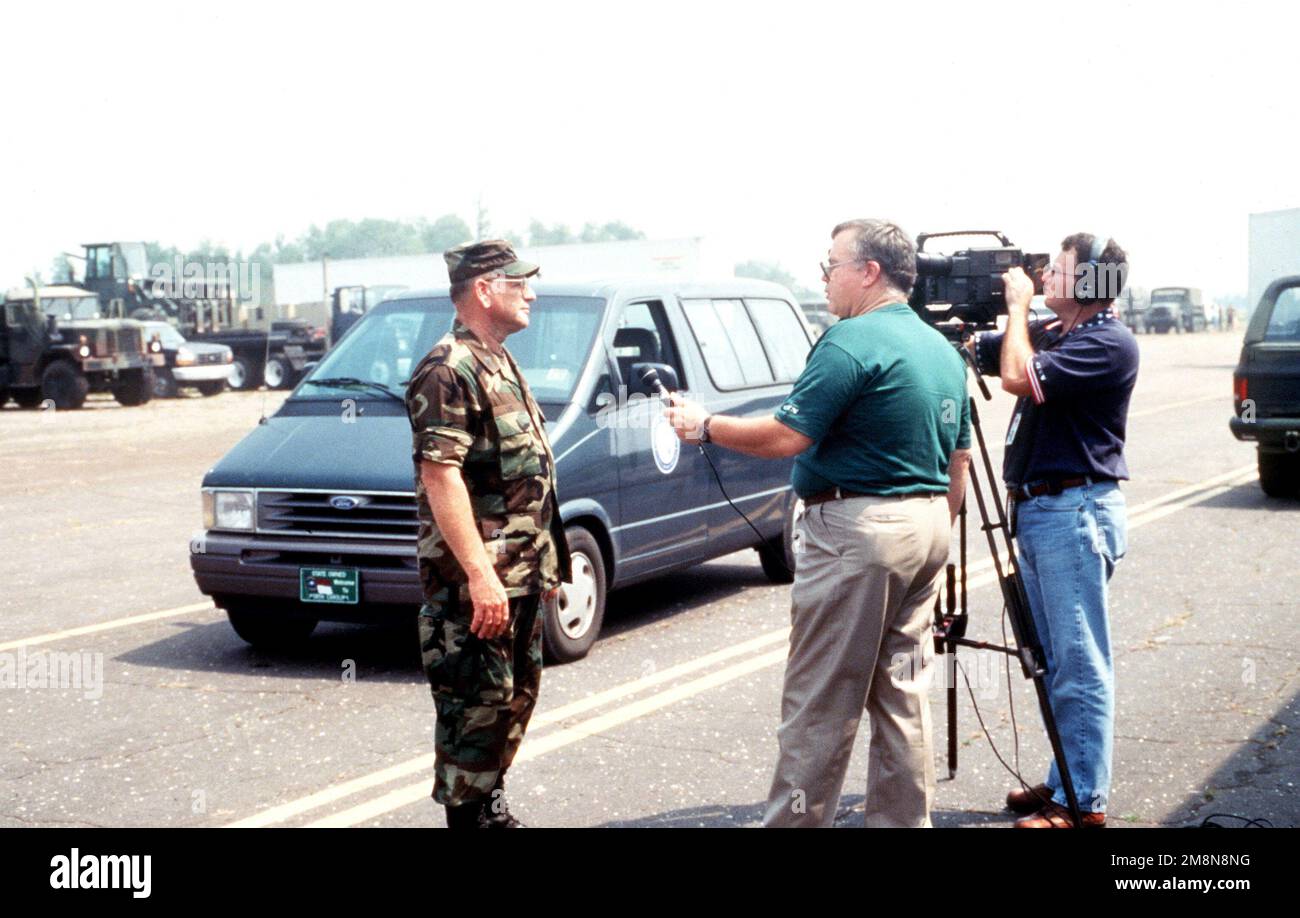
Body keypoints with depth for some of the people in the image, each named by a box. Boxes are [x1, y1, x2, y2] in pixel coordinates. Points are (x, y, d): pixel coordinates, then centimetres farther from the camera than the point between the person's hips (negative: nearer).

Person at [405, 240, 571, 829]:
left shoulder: (499, 363, 16)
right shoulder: (448, 370, -15)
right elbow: (440, 474, -23)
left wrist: (544, 560, 21)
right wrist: (480, 573, -27)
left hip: (522, 574, 10)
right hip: (476, 578, -10)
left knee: (516, 694, 17)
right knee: (478, 703, -4)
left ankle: (490, 808, 29)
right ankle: (467, 817, 7)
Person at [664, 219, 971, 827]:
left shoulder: (853, 341, -14)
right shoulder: (944, 349, 15)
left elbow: (786, 435, -18)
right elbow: (957, 462, 18)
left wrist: (705, 426, -5)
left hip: (856, 529, -9)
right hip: (927, 528, 9)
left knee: (819, 702, -3)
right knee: (901, 693, 13)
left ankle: (794, 820, 3)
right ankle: (902, 819, 18)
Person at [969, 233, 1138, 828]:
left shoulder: (1110, 344, -13)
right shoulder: (1048, 333, 16)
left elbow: (1019, 377, -24)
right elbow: (975, 351, 19)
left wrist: (1018, 305, -11)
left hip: (1075, 511, -9)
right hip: (1035, 509, 9)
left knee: (1079, 666, -5)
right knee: (1052, 661, 15)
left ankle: (1084, 800, 1)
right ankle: (1064, 781, 24)